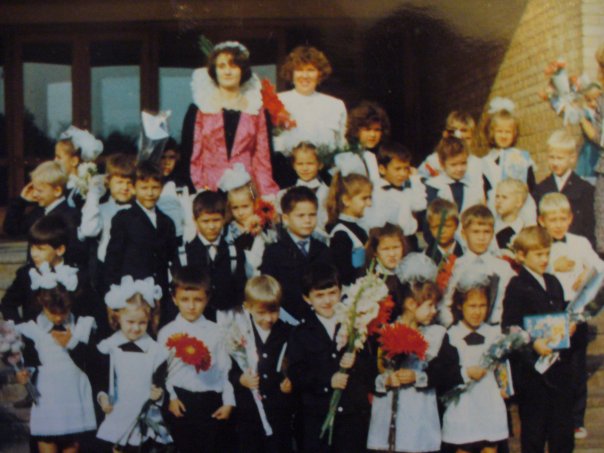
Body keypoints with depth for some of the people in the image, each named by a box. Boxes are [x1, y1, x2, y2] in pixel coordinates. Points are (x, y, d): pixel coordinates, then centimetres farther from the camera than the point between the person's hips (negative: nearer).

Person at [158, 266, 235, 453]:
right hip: (181, 402, 0)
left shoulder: (215, 331, 1)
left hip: (211, 402, 1)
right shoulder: (167, 333, -2)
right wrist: (170, 397, -7)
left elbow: (225, 369, 2)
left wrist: (228, 402, 0)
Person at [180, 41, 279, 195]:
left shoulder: (255, 108, 11)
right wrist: (199, 189, -6)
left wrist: (267, 194, -1)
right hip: (209, 190, -1)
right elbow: (189, 154, 4)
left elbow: (262, 155, 10)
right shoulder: (199, 108, 6)